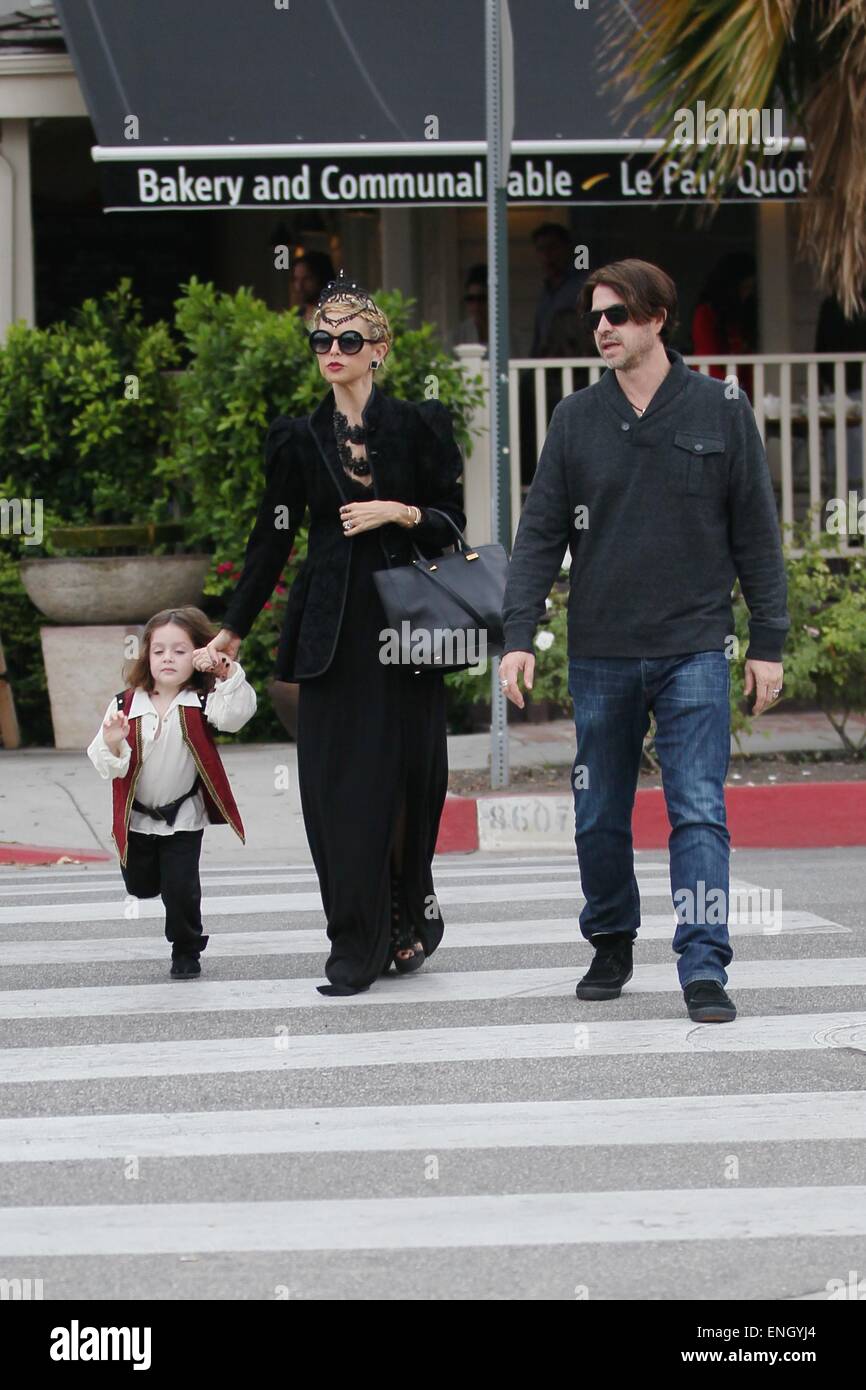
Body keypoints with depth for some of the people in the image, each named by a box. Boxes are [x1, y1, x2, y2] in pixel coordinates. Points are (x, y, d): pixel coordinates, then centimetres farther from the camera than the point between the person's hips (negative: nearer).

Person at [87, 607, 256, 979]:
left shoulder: (201, 703, -12)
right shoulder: (126, 705, -10)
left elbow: (236, 714, -32)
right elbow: (106, 766, -11)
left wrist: (227, 673, -43)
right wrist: (113, 745, -33)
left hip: (184, 818, -2)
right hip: (136, 818, 2)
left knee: (181, 888, -5)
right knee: (140, 886, 17)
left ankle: (186, 951, 19)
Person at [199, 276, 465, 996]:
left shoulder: (417, 425, 3)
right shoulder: (301, 439, 8)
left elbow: (452, 524, 5)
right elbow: (272, 538, 11)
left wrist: (400, 512, -13)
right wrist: (234, 629, 10)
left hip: (404, 623, -1)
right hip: (332, 632, 1)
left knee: (406, 777, 1)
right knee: (338, 787, -4)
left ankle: (410, 913, 23)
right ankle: (356, 948, 0)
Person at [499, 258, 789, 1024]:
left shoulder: (721, 412, 1)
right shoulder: (576, 419, 5)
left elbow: (756, 532, 3)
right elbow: (542, 532, 3)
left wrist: (768, 642, 0)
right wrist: (519, 634, -6)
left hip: (694, 649, -2)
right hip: (600, 653, 3)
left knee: (699, 811, -10)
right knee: (599, 818, 10)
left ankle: (705, 968, -10)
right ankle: (611, 944, 29)